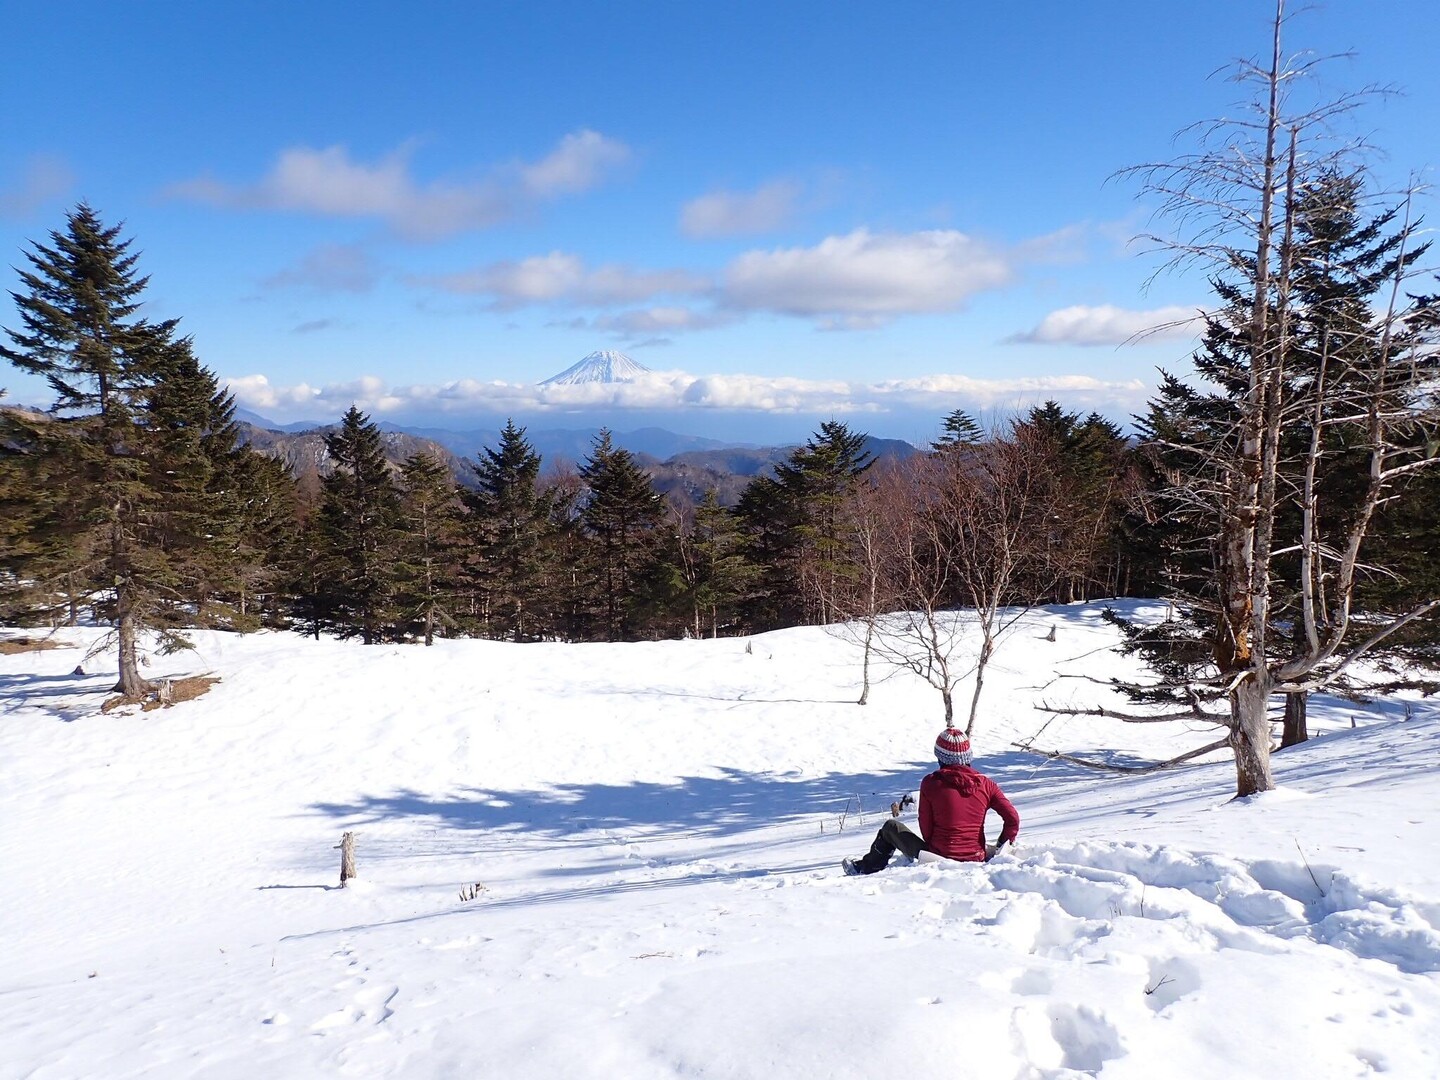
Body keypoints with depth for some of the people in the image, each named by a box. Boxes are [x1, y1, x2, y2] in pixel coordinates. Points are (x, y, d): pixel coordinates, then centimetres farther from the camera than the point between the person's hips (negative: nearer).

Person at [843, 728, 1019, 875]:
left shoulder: (931, 783, -9)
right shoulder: (985, 784, -2)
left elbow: (926, 827, -3)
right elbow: (1013, 818, -5)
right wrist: (1001, 849, 10)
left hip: (939, 858, -3)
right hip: (976, 859, 3)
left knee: (891, 827, 23)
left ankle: (867, 867, 37)